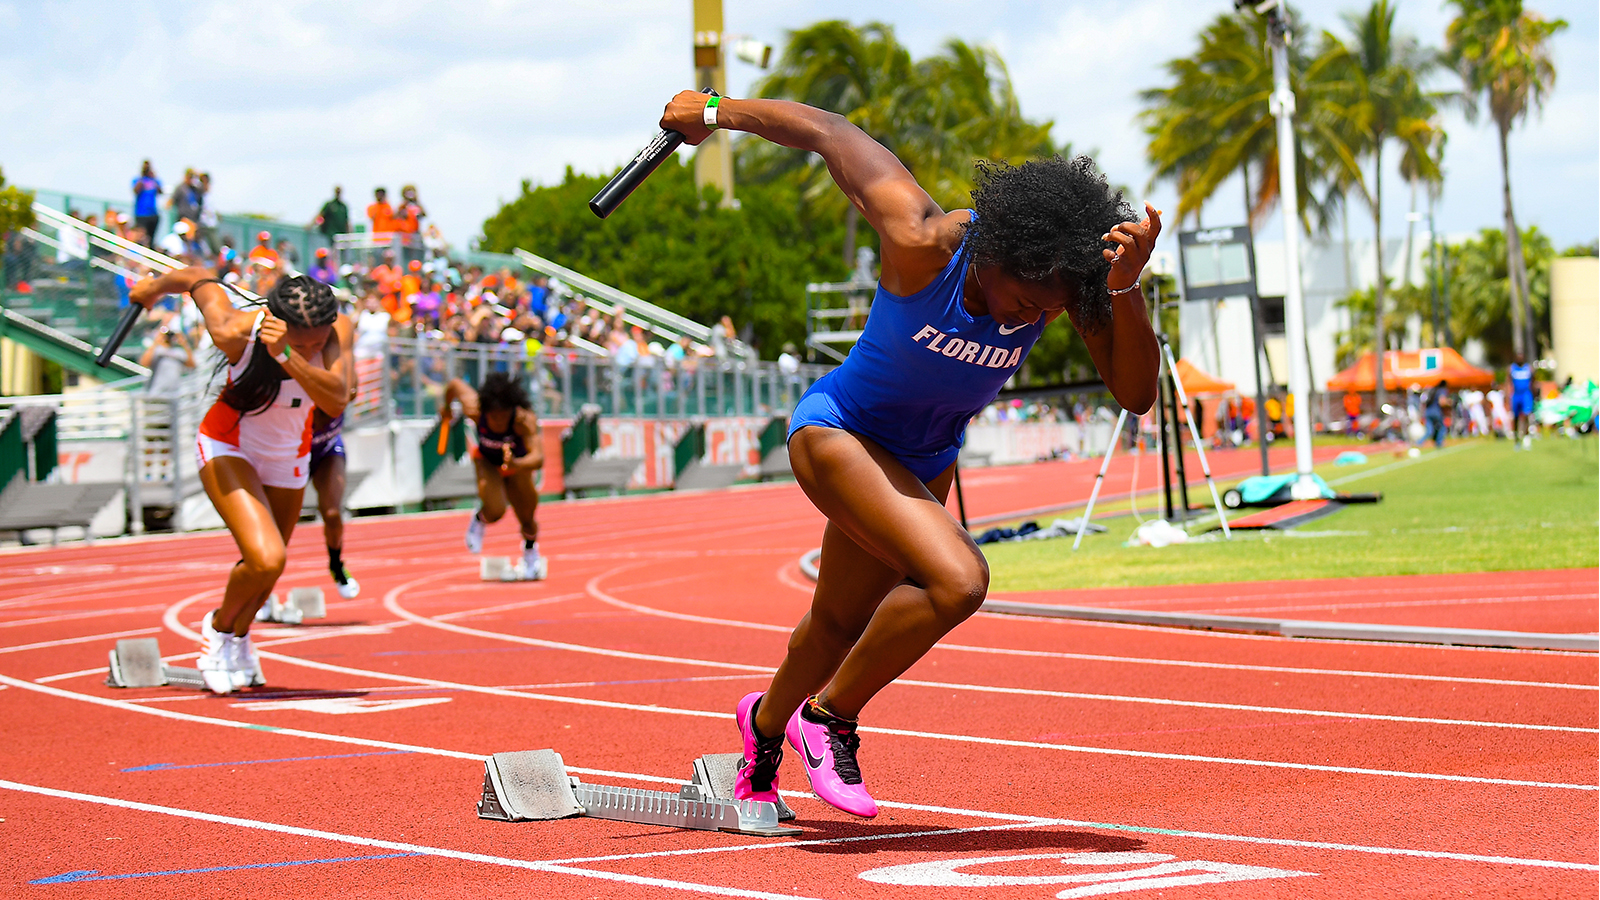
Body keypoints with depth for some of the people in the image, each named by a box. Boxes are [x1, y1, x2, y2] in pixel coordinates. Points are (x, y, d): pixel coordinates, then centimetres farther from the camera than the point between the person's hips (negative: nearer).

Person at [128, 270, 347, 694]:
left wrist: (287, 356, -53)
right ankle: (218, 628, 8)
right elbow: (200, 278, -13)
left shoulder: (330, 336, -26)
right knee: (266, 559, -23)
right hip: (228, 450, -4)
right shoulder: (236, 332, -32)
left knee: (265, 569, 19)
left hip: (288, 459, 4)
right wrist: (153, 287, 7)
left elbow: (337, 401, -42)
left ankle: (238, 638, 51)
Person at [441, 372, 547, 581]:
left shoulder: (525, 420, -41)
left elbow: (538, 458, -53)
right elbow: (456, 384, -14)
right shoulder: (474, 410, -36)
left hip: (518, 464, 0)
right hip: (487, 461, 0)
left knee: (527, 518, 5)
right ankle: (479, 519, 15)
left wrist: (516, 464, -74)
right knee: (495, 512, -24)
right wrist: (446, 406, 8)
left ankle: (531, 554, 41)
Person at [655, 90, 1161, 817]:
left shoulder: (1061, 281, -24)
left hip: (924, 462, 6)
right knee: (957, 580, -28)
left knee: (844, 622, 26)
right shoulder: (922, 242, -35)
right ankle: (829, 715, -4)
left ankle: (768, 722, 59)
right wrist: (715, 113, -9)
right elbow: (830, 134, -22)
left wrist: (1125, 290, -45)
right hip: (839, 433, -6)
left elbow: (1135, 393, -30)